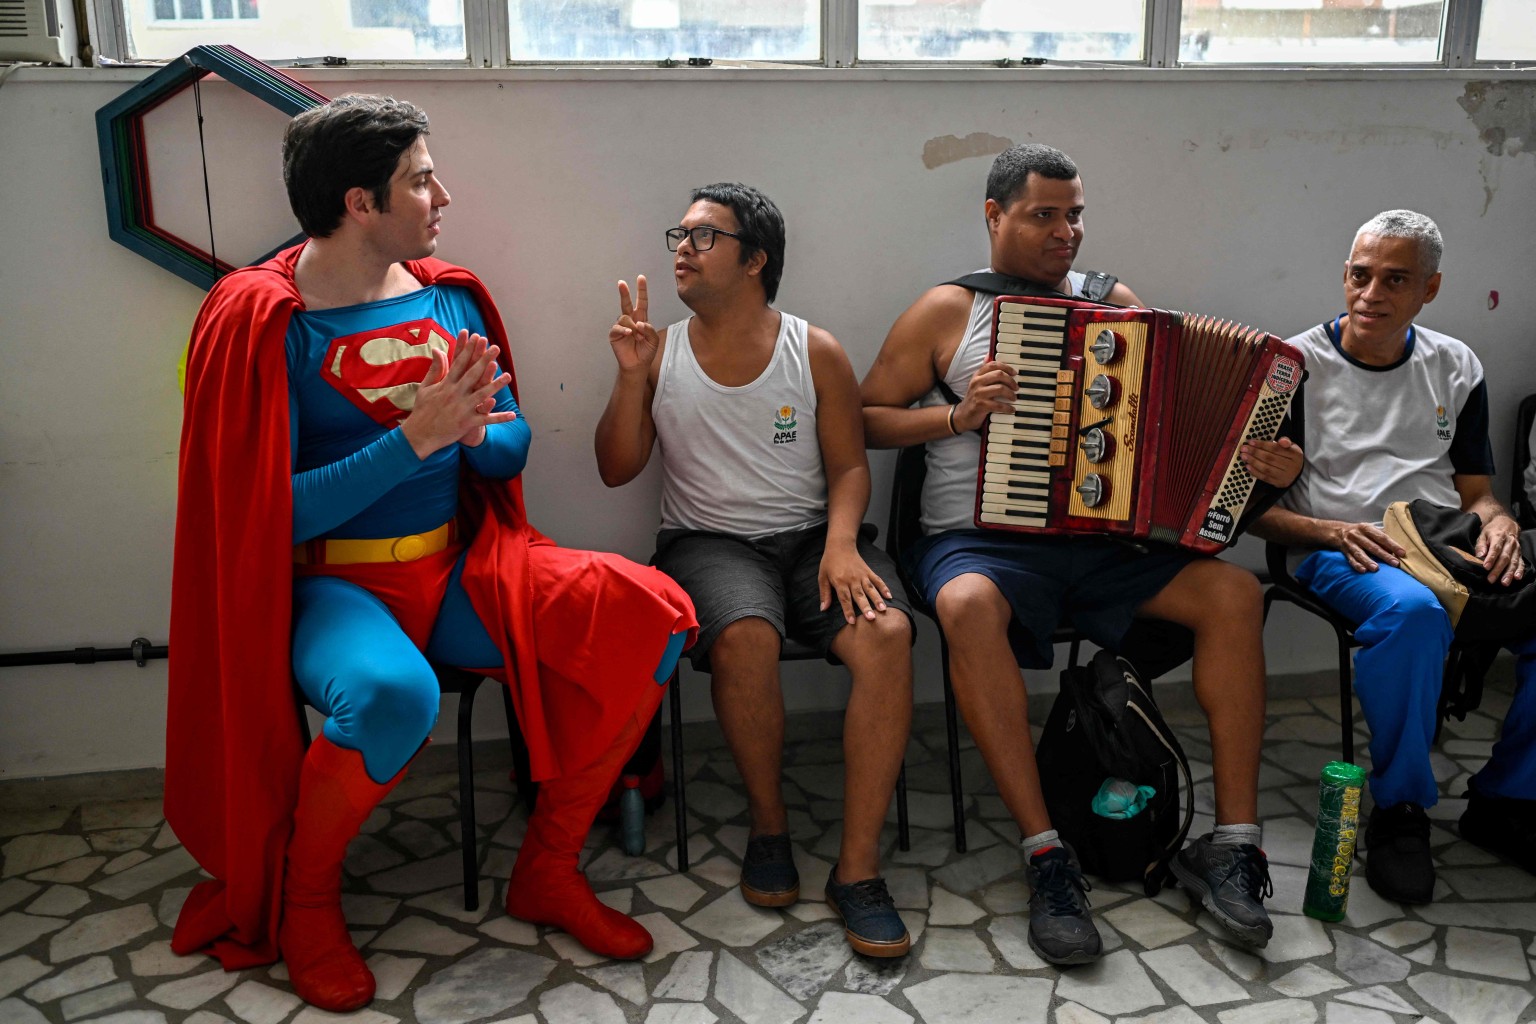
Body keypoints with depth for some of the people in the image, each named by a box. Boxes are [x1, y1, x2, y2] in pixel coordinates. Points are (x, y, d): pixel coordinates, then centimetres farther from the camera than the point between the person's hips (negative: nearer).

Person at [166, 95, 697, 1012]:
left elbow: (512, 447, 11)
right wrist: (415, 437, -22)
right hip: (333, 583, -5)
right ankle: (304, 894, -4)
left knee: (650, 615, -17)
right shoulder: (263, 322, -9)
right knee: (393, 696, -39)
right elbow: (273, 515, -14)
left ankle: (549, 869, -1)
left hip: (458, 565, 5)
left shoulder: (452, 297, 8)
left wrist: (476, 429, -13)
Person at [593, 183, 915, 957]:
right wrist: (631, 376, -8)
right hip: (707, 540, -1)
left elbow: (849, 465, 6)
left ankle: (857, 868, -20)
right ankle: (768, 824, -8)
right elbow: (616, 470, 5)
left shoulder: (815, 353, 7)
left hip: (811, 537, 1)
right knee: (746, 634, -35)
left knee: (886, 632, -29)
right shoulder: (661, 354, 8)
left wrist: (841, 543, -13)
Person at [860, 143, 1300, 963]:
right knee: (969, 606, -37)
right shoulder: (947, 311, 5)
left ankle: (1231, 841, -12)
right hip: (981, 539, -3)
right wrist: (957, 415, -13)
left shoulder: (1116, 303, 14)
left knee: (1233, 591, -19)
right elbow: (866, 417, 3)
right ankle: (1045, 855, -28)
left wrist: (1261, 460, -7)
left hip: (1103, 536, 4)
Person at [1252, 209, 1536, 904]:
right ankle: (1398, 811, -18)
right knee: (1411, 610, -39)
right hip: (1340, 553, -4)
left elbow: (1476, 489, 20)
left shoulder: (1456, 368, 16)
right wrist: (1331, 531, -16)